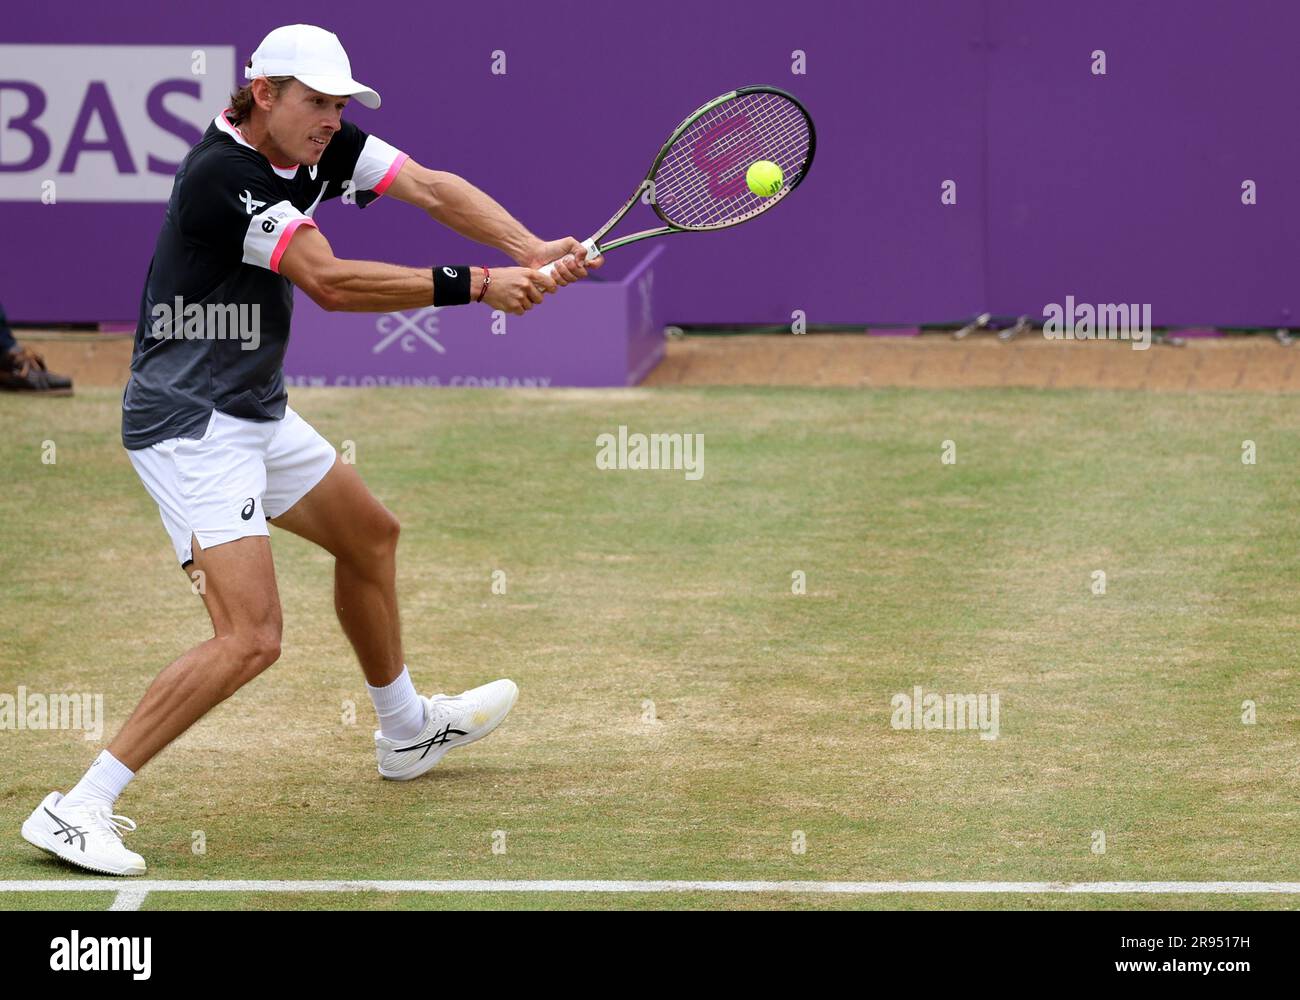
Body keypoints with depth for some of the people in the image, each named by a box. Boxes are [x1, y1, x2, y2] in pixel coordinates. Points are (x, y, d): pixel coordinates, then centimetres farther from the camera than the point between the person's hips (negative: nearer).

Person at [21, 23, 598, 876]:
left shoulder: (317, 145, 1)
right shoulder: (222, 173, -24)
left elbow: (431, 188, -8)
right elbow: (329, 282, -28)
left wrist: (531, 251, -24)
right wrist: (474, 286, -27)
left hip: (257, 414, 10)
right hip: (191, 426, -10)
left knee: (370, 535, 29)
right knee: (251, 638, -20)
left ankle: (408, 732, 52)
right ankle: (77, 811, -19)